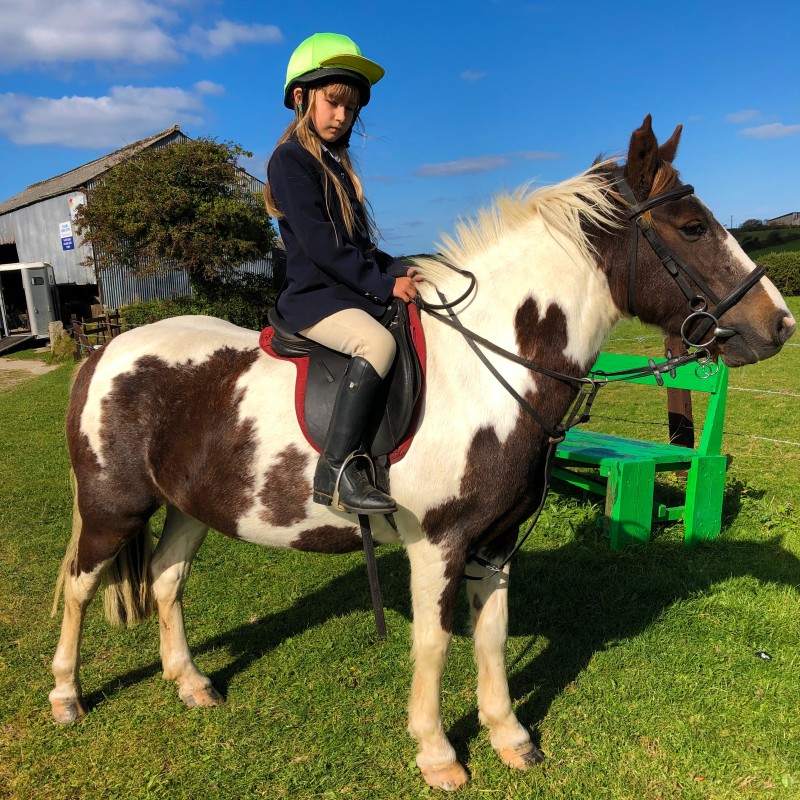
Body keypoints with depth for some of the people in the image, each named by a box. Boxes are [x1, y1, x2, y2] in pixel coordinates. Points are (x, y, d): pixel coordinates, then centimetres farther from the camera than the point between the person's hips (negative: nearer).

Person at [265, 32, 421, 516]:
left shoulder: (336, 162, 20)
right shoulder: (291, 159, -6)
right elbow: (319, 244, -16)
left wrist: (399, 270, 3)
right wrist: (383, 284, -17)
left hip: (353, 293, 9)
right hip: (314, 298, -9)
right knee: (378, 342, -34)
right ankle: (336, 470, -31)